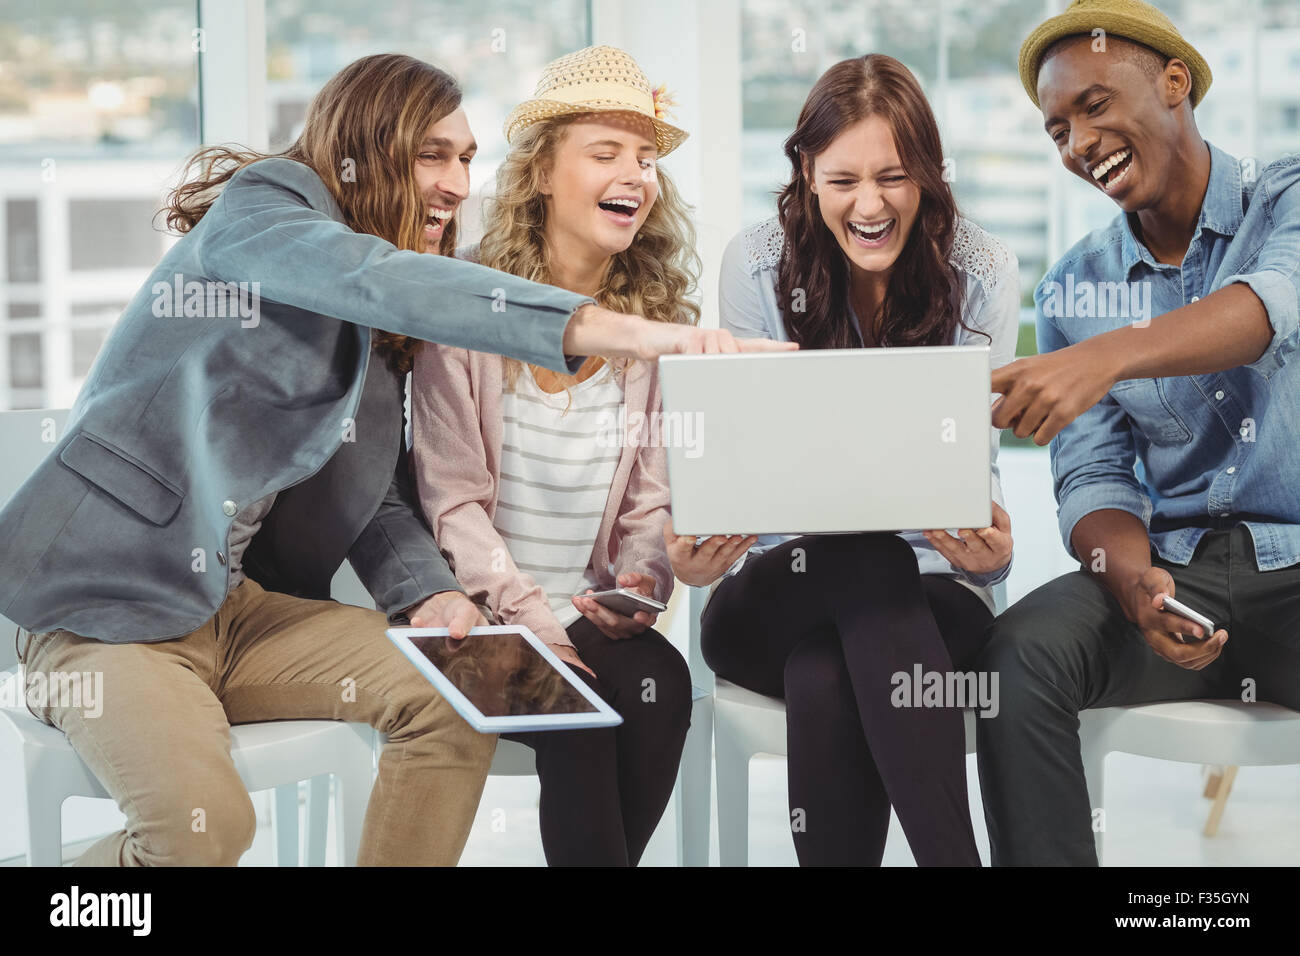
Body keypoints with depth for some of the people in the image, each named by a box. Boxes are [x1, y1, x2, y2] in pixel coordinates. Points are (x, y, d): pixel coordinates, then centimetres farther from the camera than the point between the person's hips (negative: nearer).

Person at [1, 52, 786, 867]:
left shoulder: (386, 332, 14)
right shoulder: (260, 206, -10)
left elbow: (376, 500, 10)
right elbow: (379, 278, -32)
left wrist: (429, 592, -14)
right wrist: (624, 331, -42)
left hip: (246, 608, 7)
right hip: (109, 608, -7)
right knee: (203, 823, -28)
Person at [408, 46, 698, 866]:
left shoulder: (657, 323, 8)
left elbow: (650, 504, 9)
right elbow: (452, 500, -7)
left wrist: (642, 584, -12)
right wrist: (537, 622, -17)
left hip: (598, 616, 3)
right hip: (483, 614, -3)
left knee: (661, 682, -27)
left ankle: (604, 851, -9)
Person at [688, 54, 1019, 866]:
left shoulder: (981, 272, -3)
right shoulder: (758, 265, -2)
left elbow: (975, 468, -7)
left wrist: (990, 546, -32)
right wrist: (704, 542, -27)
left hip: (932, 589, 0)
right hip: (786, 586, 0)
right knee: (869, 559, -37)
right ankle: (951, 856, -43)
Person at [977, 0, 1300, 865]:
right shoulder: (1073, 291, 11)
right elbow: (1093, 479, 5)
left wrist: (1111, 355, -43)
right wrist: (1133, 583, -18)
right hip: (1172, 566, 3)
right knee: (1023, 652, -27)